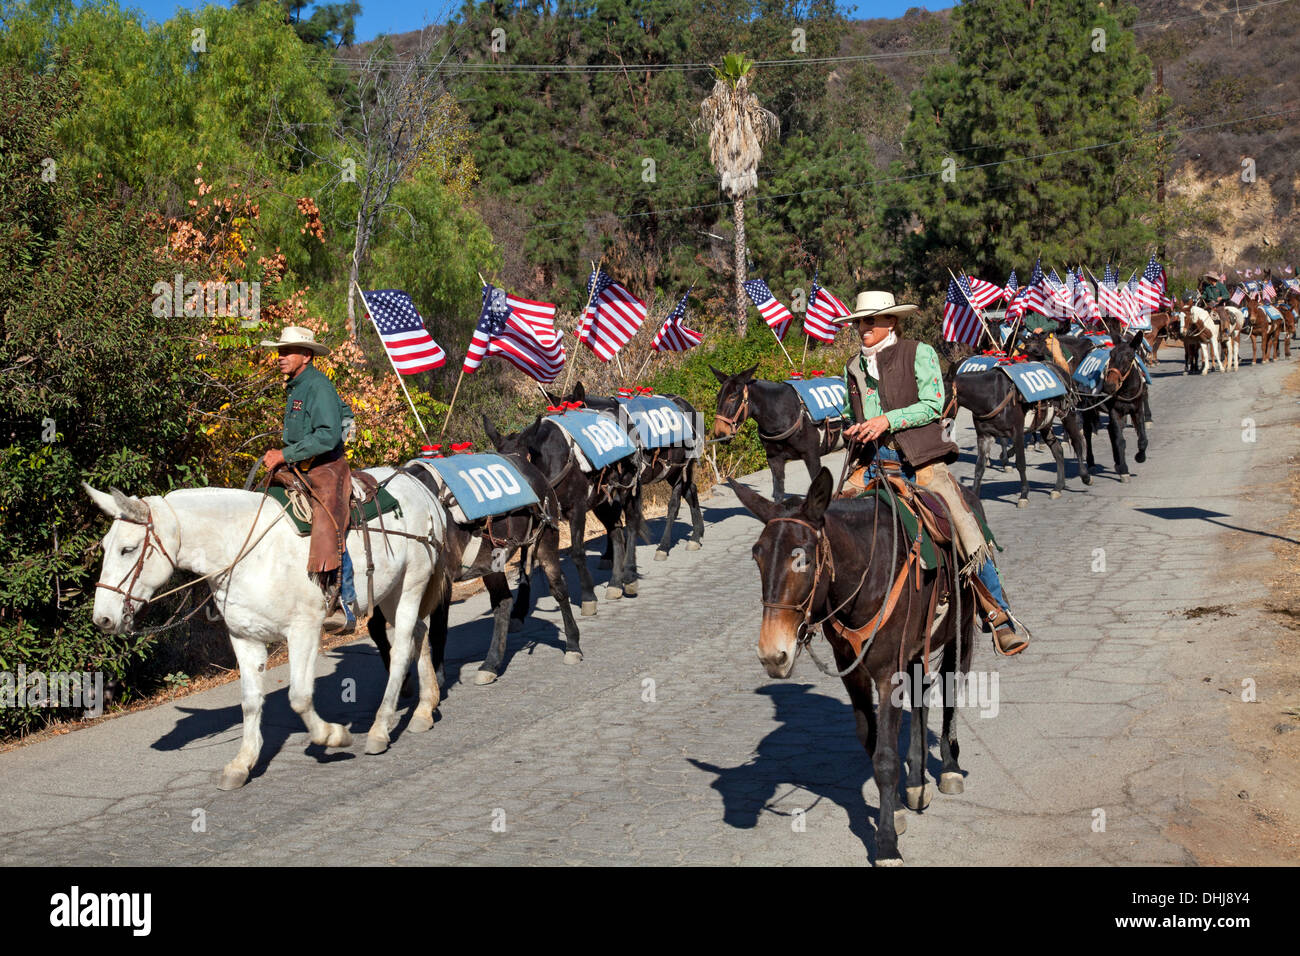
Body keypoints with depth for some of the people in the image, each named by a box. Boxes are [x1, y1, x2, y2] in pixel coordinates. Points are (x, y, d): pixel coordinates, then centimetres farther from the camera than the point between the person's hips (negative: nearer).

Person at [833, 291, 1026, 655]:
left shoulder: (918, 353, 3)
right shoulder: (853, 367, 17)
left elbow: (932, 404, -6)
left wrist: (888, 420, -17)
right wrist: (853, 430, 5)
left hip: (921, 459, -4)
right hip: (873, 460, 4)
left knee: (968, 538, -11)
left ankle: (1000, 618, 3)